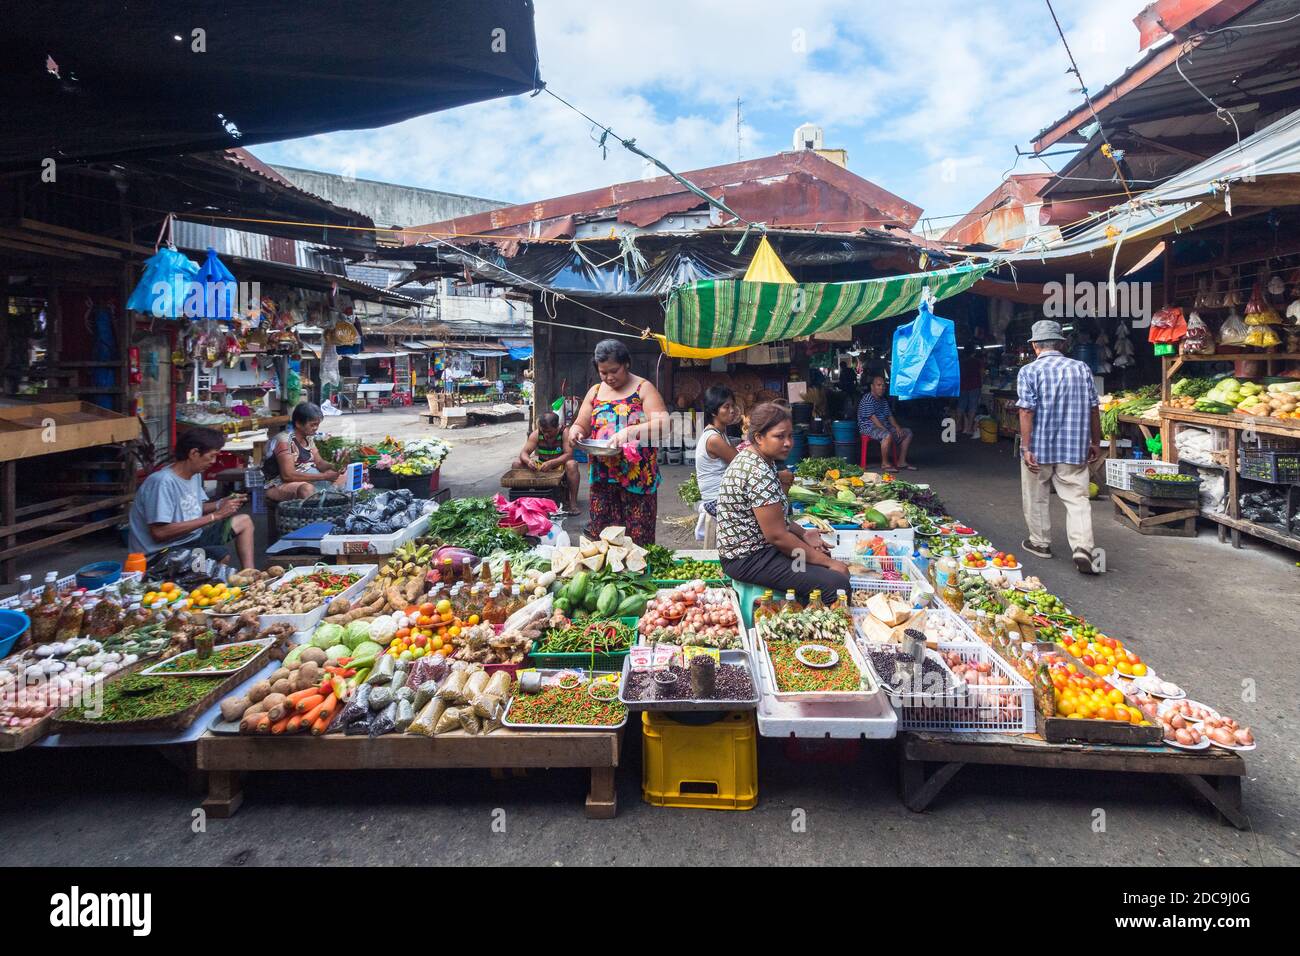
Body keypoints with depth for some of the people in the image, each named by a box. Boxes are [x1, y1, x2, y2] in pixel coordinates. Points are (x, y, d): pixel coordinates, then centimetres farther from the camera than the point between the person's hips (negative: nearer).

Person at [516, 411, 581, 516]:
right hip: (539, 466, 3)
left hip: (560, 467, -3)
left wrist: (551, 463, -38)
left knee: (572, 465, -36)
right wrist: (528, 461, -33)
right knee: (517, 464, -15)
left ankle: (573, 503, -31)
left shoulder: (564, 433, -15)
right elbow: (524, 452, -8)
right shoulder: (536, 434, -6)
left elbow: (568, 455, -24)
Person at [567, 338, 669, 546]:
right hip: (602, 478, 4)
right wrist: (575, 432, -10)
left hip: (637, 476, -4)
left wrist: (630, 432, -28)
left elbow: (663, 424, -14)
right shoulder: (595, 391, 11)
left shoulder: (643, 389, -2)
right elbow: (580, 426, 14)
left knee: (638, 537, 1)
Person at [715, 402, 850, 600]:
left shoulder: (750, 458, 8)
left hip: (747, 547, 11)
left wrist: (804, 534, 6)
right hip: (749, 559, -11)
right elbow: (777, 535, -24)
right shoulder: (759, 473, -24)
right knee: (837, 584, -18)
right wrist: (828, 562, -15)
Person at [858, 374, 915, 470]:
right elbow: (873, 417, -19)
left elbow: (890, 416, 17)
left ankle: (901, 462, 4)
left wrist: (897, 427, -2)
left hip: (884, 427, 10)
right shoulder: (867, 398, -11)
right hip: (869, 427, -10)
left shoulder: (884, 400, 18)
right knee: (888, 435, -38)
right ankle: (885, 463, -22)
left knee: (908, 432, 5)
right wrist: (885, 430, -24)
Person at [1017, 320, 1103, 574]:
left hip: (1039, 448, -2)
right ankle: (1082, 547, -11)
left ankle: (1040, 542, 26)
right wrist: (1095, 443, 17)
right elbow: (1093, 409, 7)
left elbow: (1027, 411, -15)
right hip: (1075, 448, 2)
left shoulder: (1029, 371, -8)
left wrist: (1026, 448, -14)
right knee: (1077, 498, 3)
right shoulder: (1082, 369, 4)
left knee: (1037, 498, 14)